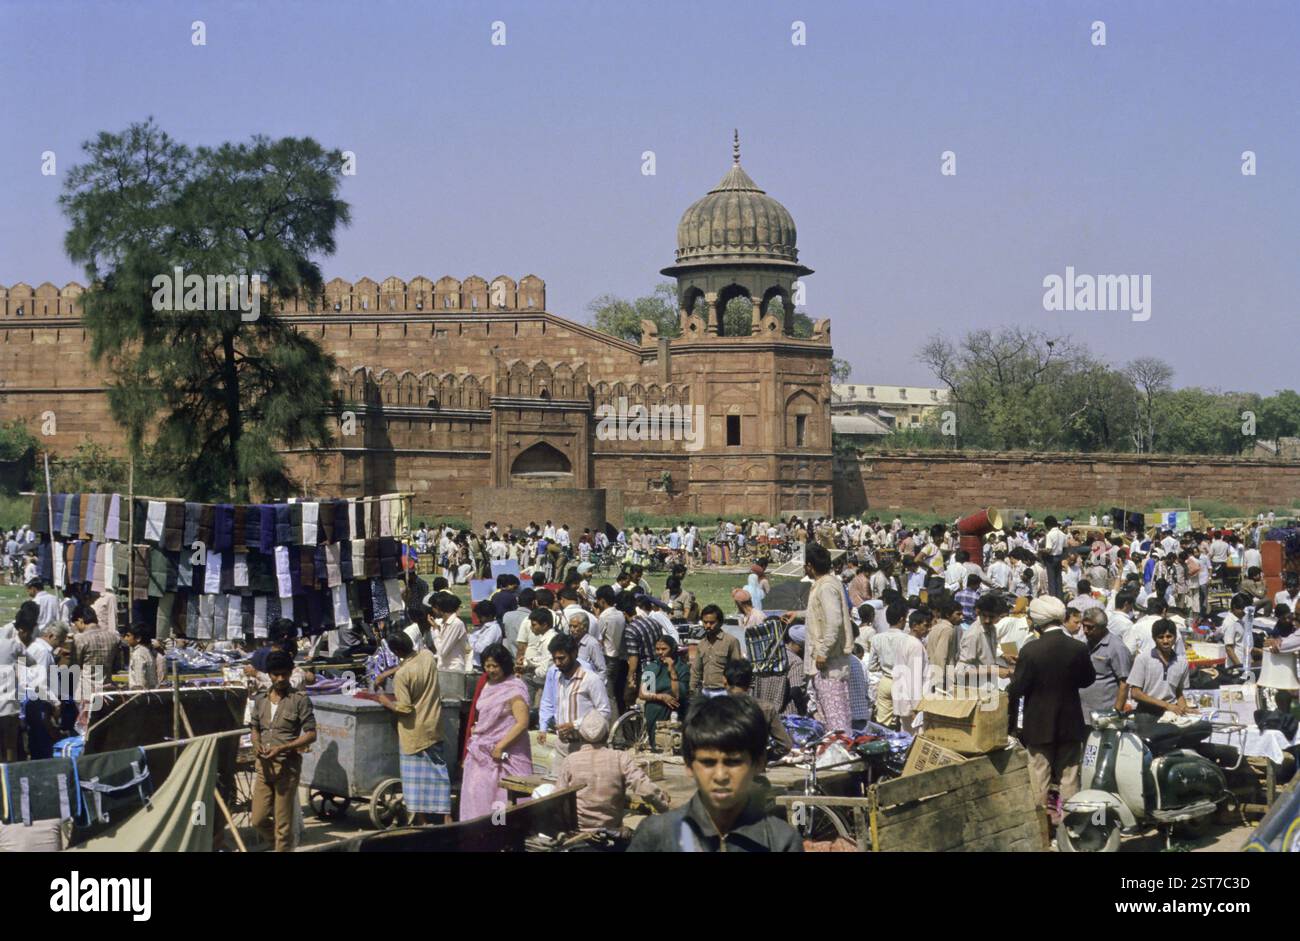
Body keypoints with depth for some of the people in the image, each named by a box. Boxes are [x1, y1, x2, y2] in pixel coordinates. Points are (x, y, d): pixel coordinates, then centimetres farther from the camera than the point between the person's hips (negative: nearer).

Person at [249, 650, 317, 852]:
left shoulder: (300, 700, -6)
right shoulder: (260, 700, 10)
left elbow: (310, 735, -8)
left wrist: (283, 748, -19)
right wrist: (256, 744, -3)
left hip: (287, 765, -5)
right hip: (264, 765, 5)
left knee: (283, 823, -2)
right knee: (259, 820, 7)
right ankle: (282, 846, 32)